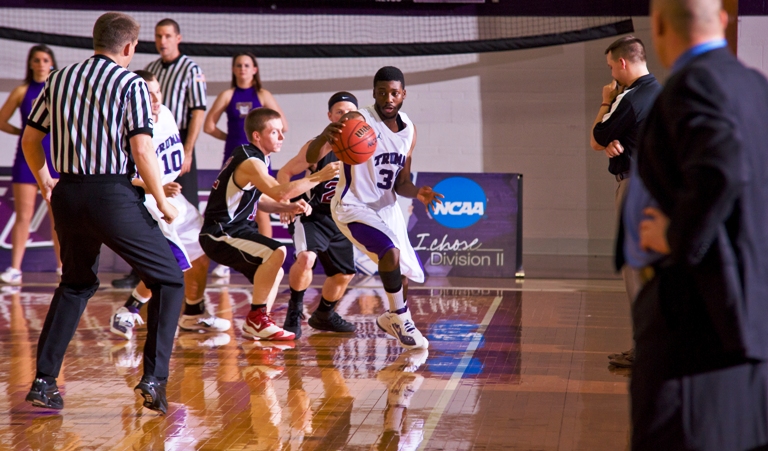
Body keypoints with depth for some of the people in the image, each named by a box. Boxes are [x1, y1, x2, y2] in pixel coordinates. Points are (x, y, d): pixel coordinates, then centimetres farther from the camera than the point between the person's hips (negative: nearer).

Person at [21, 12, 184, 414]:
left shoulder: (59, 79, 13)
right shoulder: (130, 83, -3)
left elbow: (30, 138, 17)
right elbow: (141, 148, -11)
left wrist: (44, 182, 33)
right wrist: (162, 201, -1)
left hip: (67, 194, 6)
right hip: (112, 194, -6)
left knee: (76, 283, 24)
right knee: (168, 280, 7)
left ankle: (43, 381, 18)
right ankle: (154, 378, -3)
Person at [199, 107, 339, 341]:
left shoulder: (253, 158, 12)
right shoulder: (250, 162, -19)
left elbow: (262, 200, 17)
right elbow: (279, 192, -36)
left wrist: (291, 207, 0)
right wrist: (317, 177, -35)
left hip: (234, 230, 11)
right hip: (220, 234, -11)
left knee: (274, 272, 19)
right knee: (277, 252, -28)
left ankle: (256, 326, 19)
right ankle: (256, 318, -18)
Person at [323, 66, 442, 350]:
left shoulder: (409, 129, 1)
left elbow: (400, 183, 8)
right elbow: (311, 159, -28)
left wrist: (417, 193, -14)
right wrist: (325, 136, -50)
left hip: (386, 208, 7)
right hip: (352, 207, -7)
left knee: (404, 273, 13)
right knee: (391, 251, -29)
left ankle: (391, 318, 43)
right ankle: (400, 318, -9)